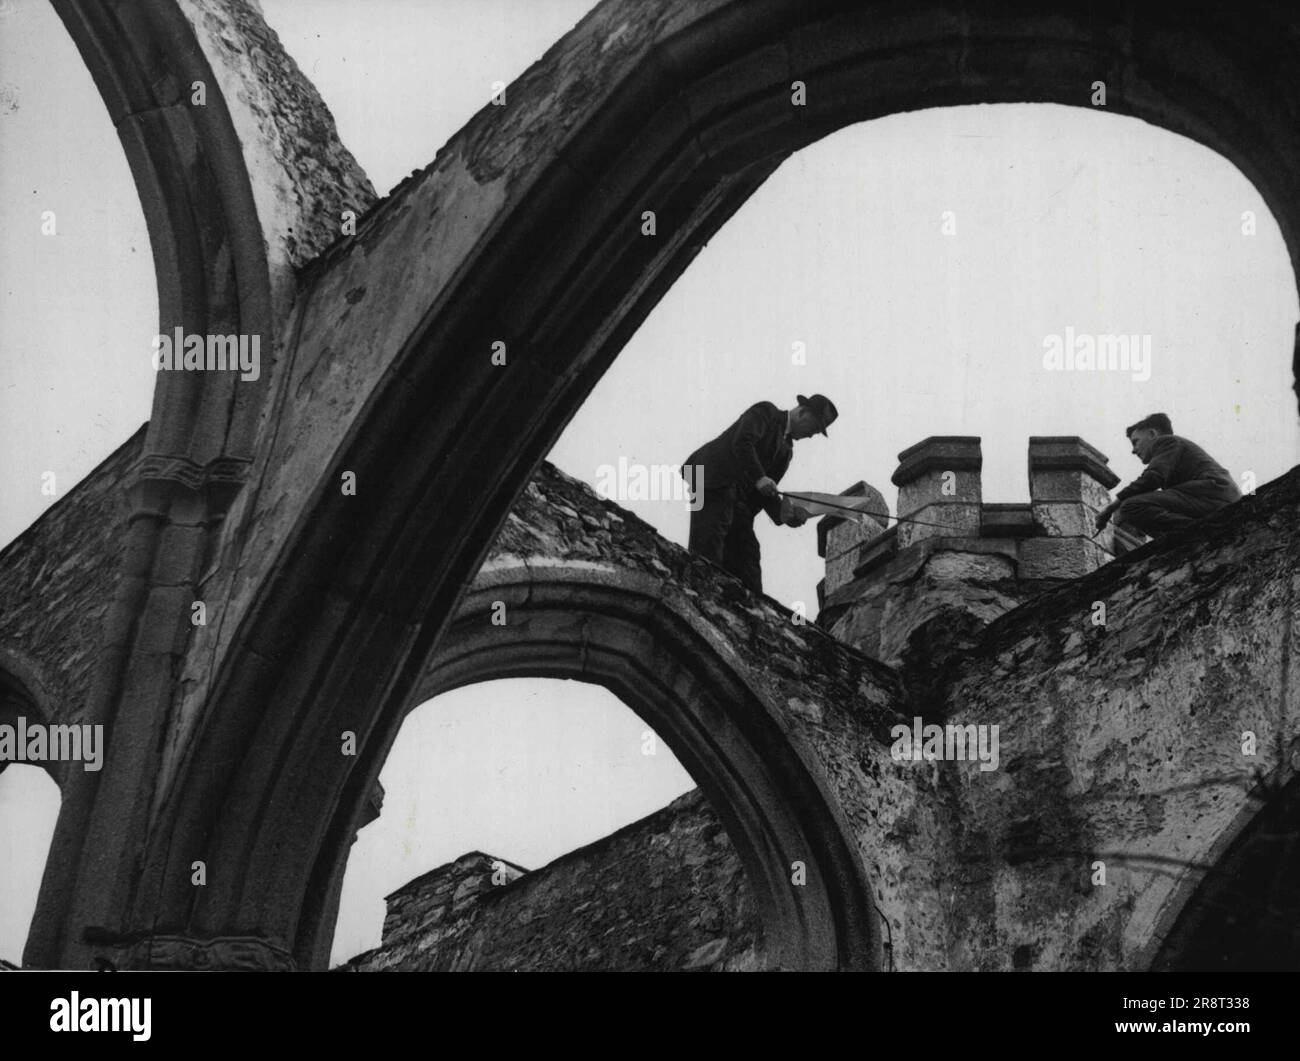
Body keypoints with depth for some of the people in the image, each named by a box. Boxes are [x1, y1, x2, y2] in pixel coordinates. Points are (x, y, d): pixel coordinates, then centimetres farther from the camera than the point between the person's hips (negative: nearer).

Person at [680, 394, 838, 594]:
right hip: (714, 482, -9)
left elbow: (765, 490, 16)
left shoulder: (786, 449, 21)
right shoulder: (765, 412, -2)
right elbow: (741, 443, -19)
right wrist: (759, 478, -27)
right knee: (708, 550, -16)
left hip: (739, 500, 9)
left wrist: (782, 513, -2)